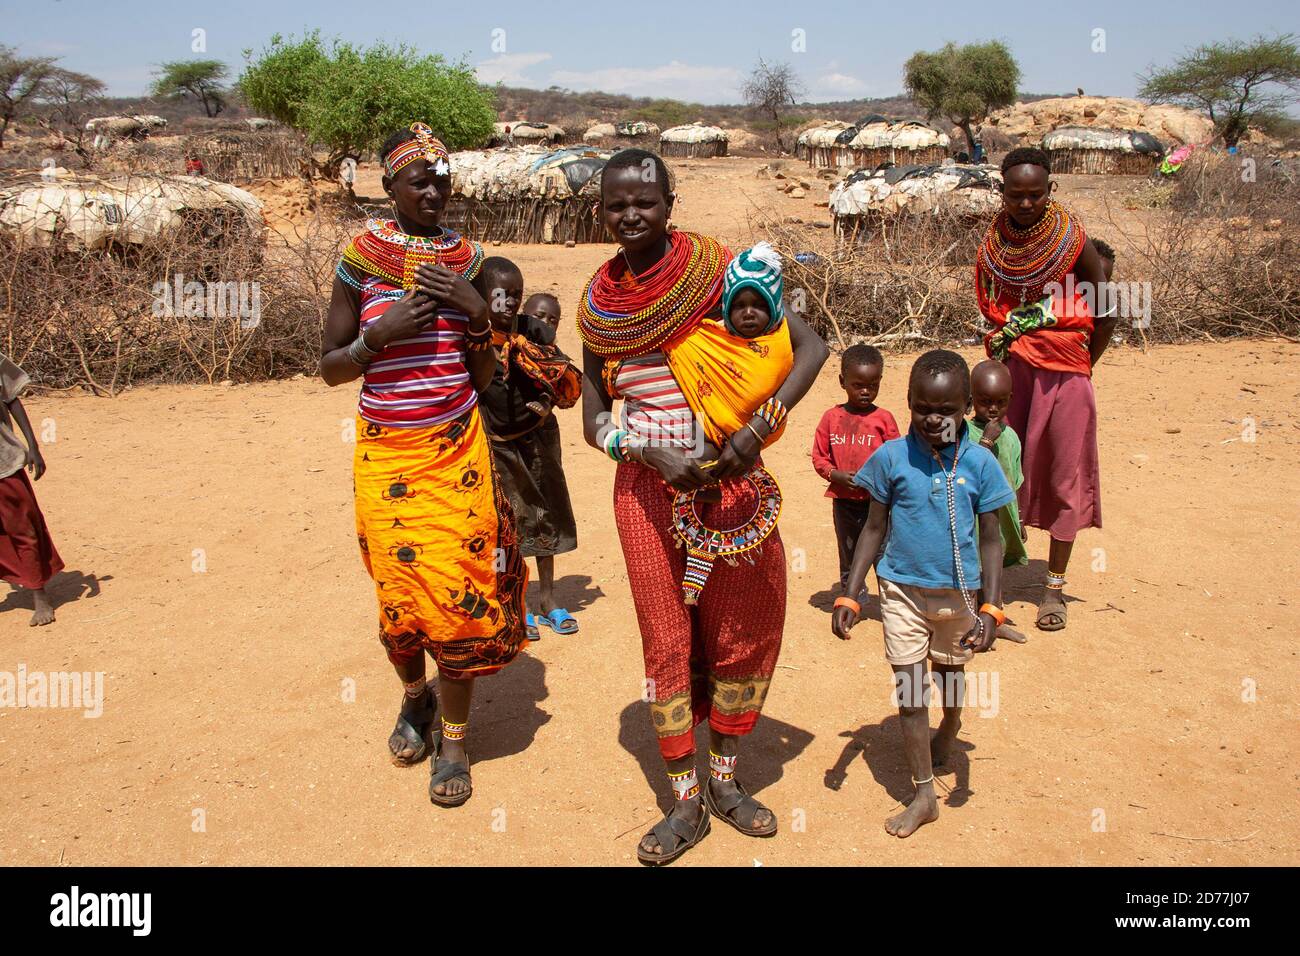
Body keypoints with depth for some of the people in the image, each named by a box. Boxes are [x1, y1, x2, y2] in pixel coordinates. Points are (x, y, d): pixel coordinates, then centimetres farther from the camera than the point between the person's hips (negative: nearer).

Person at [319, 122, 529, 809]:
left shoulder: (465, 259, 6)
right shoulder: (360, 258, -1)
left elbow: (483, 378, 9)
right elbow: (331, 368, 1)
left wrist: (478, 314, -8)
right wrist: (381, 333, -16)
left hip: (457, 449, 1)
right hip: (387, 452, -1)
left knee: (459, 588, -3)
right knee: (399, 588, 3)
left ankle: (454, 738, 14)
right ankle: (414, 696, 35)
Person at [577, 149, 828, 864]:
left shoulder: (718, 268, -6)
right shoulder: (599, 302, 1)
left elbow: (809, 347, -8)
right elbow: (594, 419, 3)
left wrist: (758, 428, -20)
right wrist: (653, 453, -15)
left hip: (730, 479, -1)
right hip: (647, 486, 1)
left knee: (740, 634, 10)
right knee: (667, 642, 7)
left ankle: (725, 782, 32)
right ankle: (685, 804, 23)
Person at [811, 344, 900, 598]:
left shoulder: (883, 418, -2)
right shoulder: (832, 417, 2)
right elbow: (819, 456, 4)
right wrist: (836, 475, -13)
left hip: (877, 501, -2)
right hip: (843, 501, 2)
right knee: (848, 558, 16)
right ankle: (849, 599, 29)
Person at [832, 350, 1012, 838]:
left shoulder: (979, 462, -8)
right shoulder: (891, 457, -8)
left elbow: (990, 540, -2)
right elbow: (874, 529, -1)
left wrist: (991, 609, -10)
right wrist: (849, 597, -4)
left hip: (958, 593, 1)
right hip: (903, 590, 0)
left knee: (950, 673, 20)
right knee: (908, 689, 1)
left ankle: (950, 723, 54)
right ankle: (924, 795, 12)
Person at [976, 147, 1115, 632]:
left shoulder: (1074, 243, -7)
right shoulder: (994, 244, 3)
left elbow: (1106, 316, 0)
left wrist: (1078, 368, 3)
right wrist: (1001, 361, 3)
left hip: (1064, 376, -3)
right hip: (1008, 372, 3)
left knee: (1061, 480, 4)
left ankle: (1054, 587, 15)